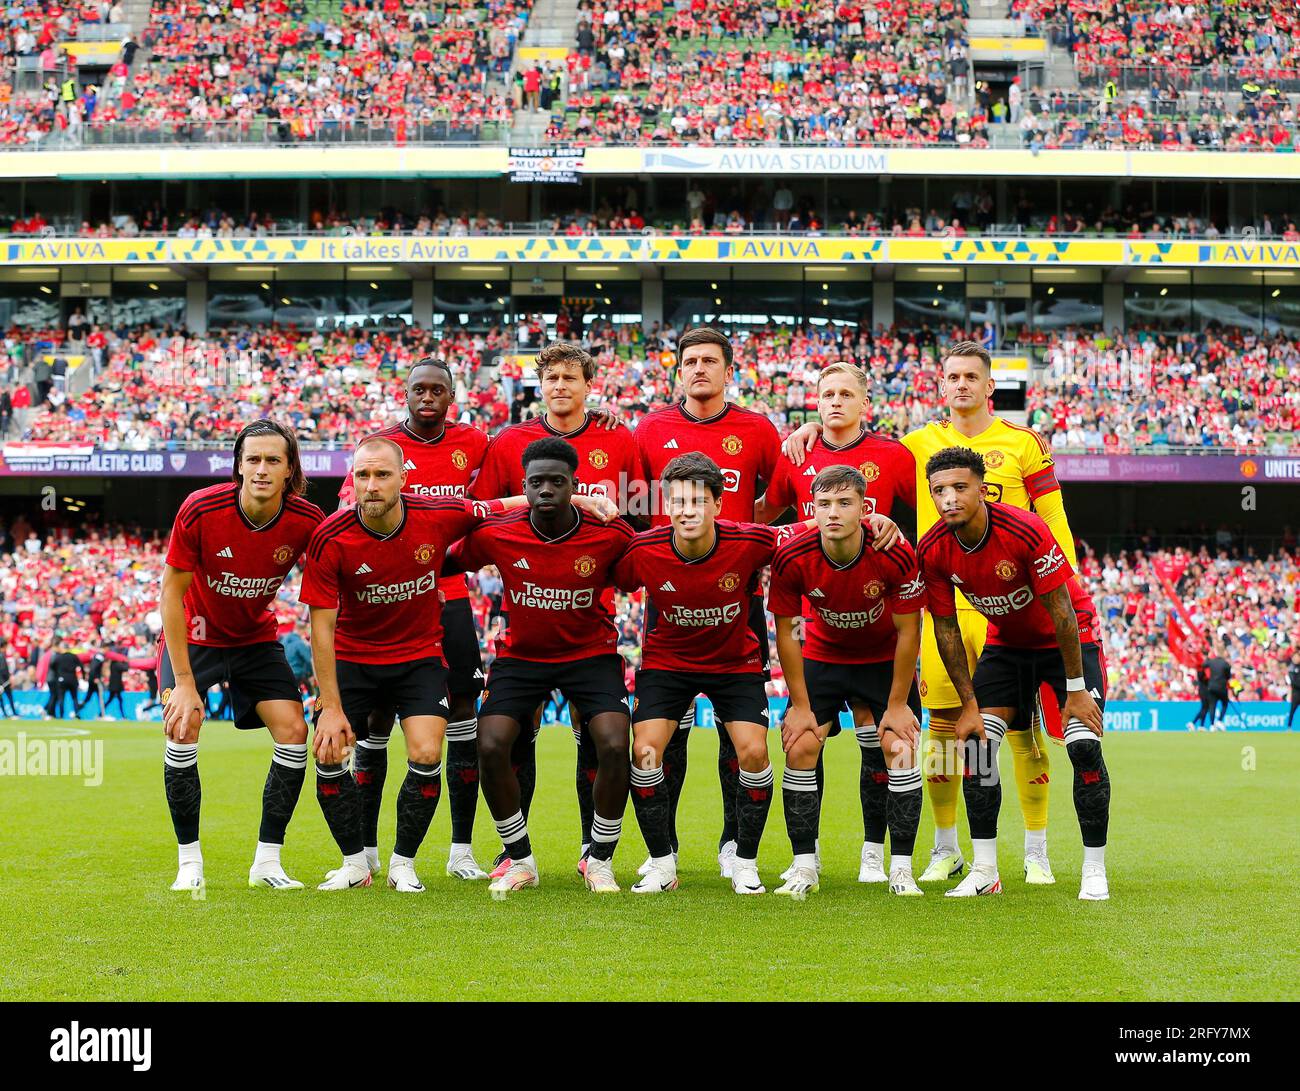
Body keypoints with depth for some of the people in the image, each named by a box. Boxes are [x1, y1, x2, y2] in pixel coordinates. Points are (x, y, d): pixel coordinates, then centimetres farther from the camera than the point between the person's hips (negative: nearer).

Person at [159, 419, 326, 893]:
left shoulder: (307, 522, -21)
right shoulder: (200, 511, -27)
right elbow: (172, 593, -19)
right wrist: (183, 683, -22)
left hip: (257, 640, 3)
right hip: (194, 635, -3)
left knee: (293, 731, -10)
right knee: (183, 727, -20)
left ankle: (267, 862, 2)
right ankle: (189, 862, -6)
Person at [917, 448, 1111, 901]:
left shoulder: (1025, 531, -32)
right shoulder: (932, 551, -18)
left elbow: (1062, 612, -25)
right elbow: (946, 630, -7)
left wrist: (1075, 690, -21)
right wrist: (969, 703, -8)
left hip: (1068, 639, -4)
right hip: (1006, 643, 4)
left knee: (1084, 746, -18)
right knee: (977, 742, -9)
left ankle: (1094, 870, -7)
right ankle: (984, 870, 0)